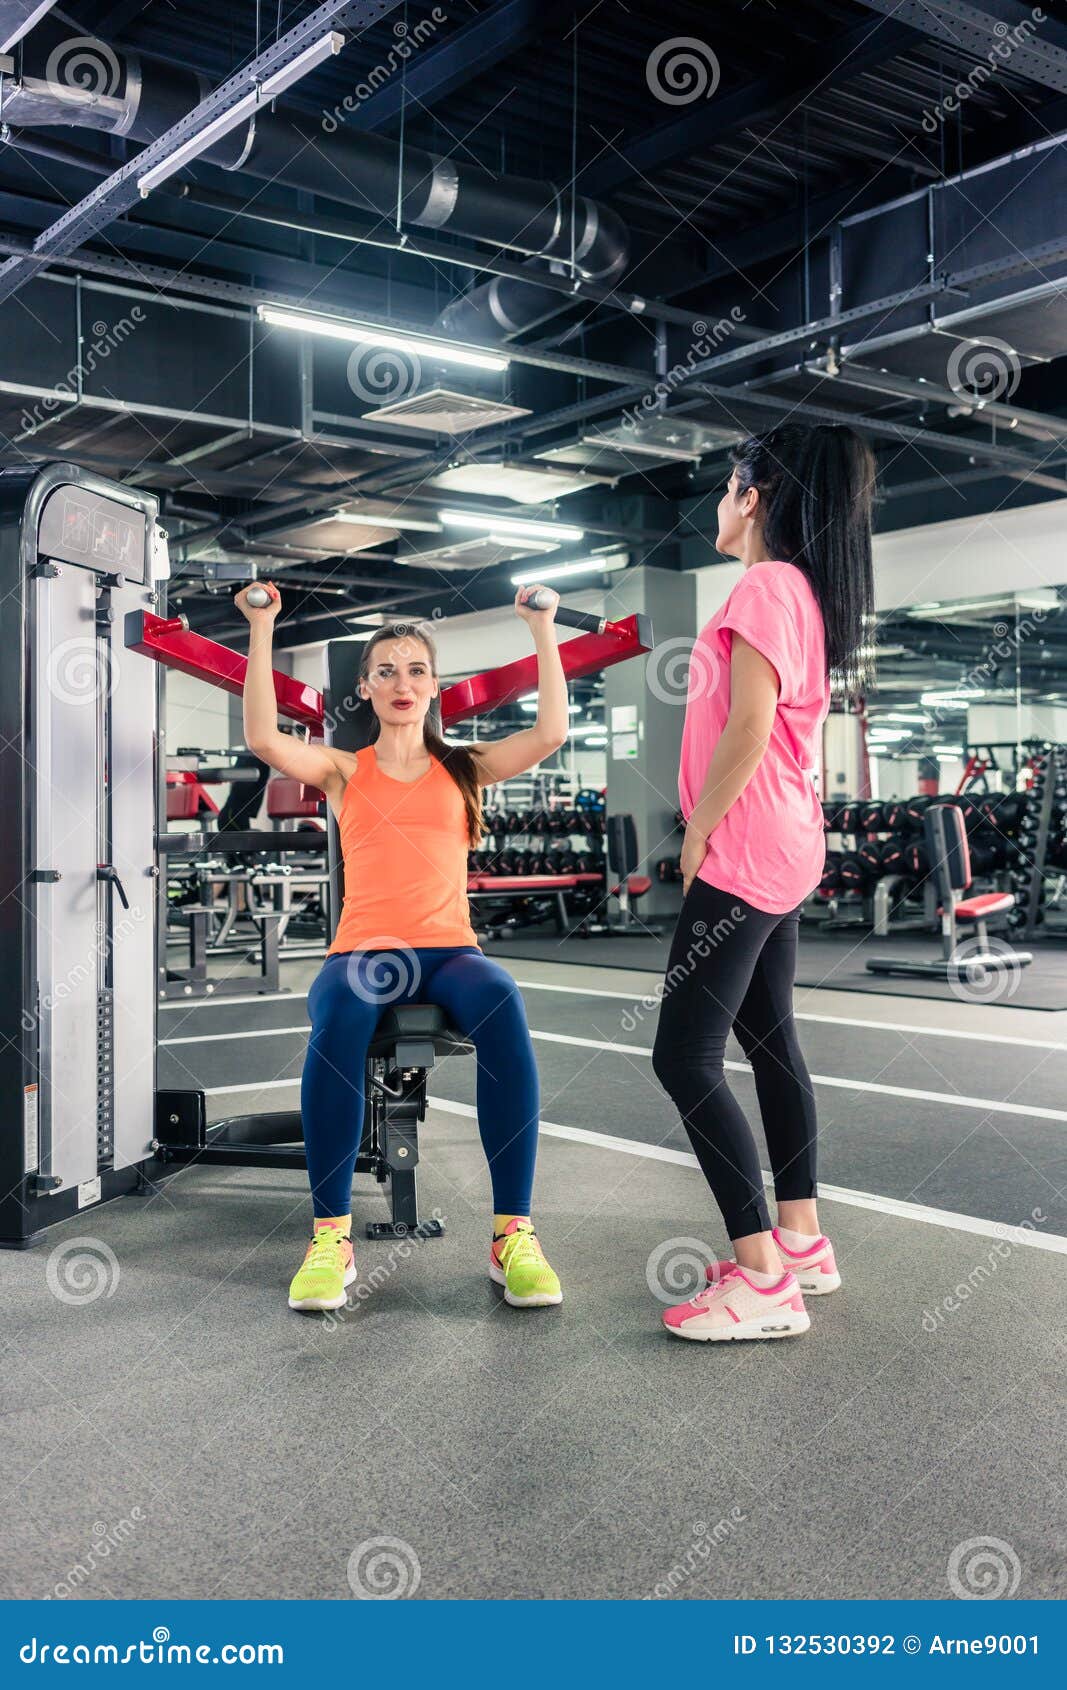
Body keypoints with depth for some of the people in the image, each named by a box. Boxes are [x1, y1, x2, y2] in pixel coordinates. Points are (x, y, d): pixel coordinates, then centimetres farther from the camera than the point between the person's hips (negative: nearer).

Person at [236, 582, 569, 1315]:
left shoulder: (464, 768, 18)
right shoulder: (346, 771, 16)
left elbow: (551, 733, 4)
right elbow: (263, 738, -2)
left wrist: (543, 629, 6)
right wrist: (262, 629, -1)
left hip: (449, 951, 1)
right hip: (364, 950, 0)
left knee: (503, 1009, -36)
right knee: (338, 1018, -38)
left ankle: (514, 1235, -30)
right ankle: (331, 1238, -29)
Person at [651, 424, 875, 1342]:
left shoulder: (766, 587, -13)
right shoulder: (809, 591, 16)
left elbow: (747, 727, -21)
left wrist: (696, 838, -14)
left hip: (744, 853, -11)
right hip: (784, 851, 11)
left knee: (685, 1056, -11)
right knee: (769, 1038, 15)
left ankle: (763, 1279, -9)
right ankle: (801, 1241, 21)